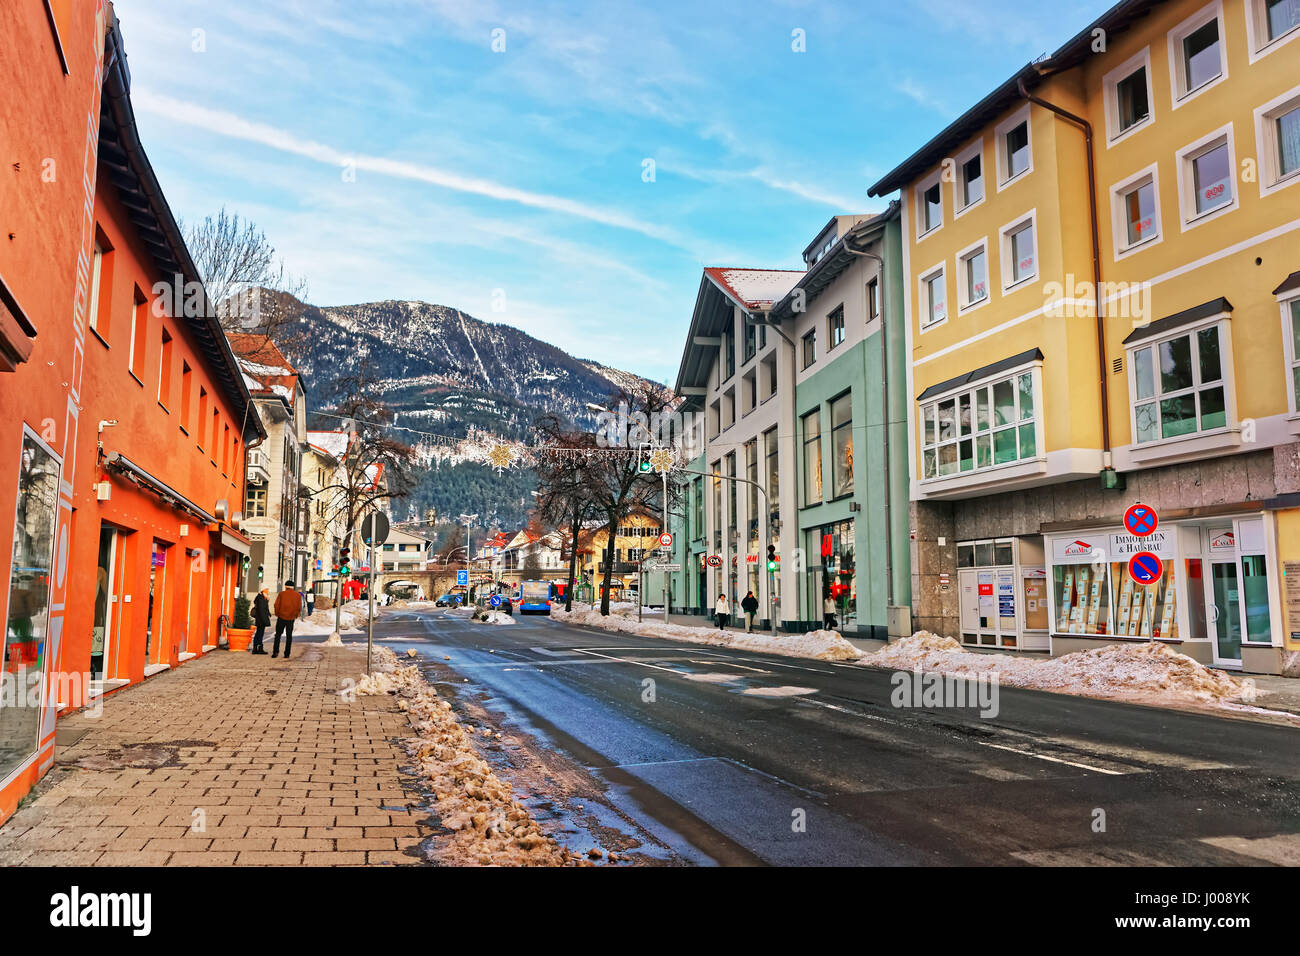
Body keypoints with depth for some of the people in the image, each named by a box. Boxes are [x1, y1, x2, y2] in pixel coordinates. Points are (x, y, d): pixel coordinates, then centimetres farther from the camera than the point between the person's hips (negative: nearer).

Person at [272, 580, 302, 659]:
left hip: (281, 617, -1)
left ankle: (275, 651, -2)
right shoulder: (298, 595, 3)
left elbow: (277, 605, -6)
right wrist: (295, 616, 9)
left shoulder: (281, 594, -1)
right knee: (289, 636, 8)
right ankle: (287, 654, 6)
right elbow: (299, 607, -2)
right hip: (291, 619, 1)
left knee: (278, 634, 11)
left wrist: (277, 614, 7)